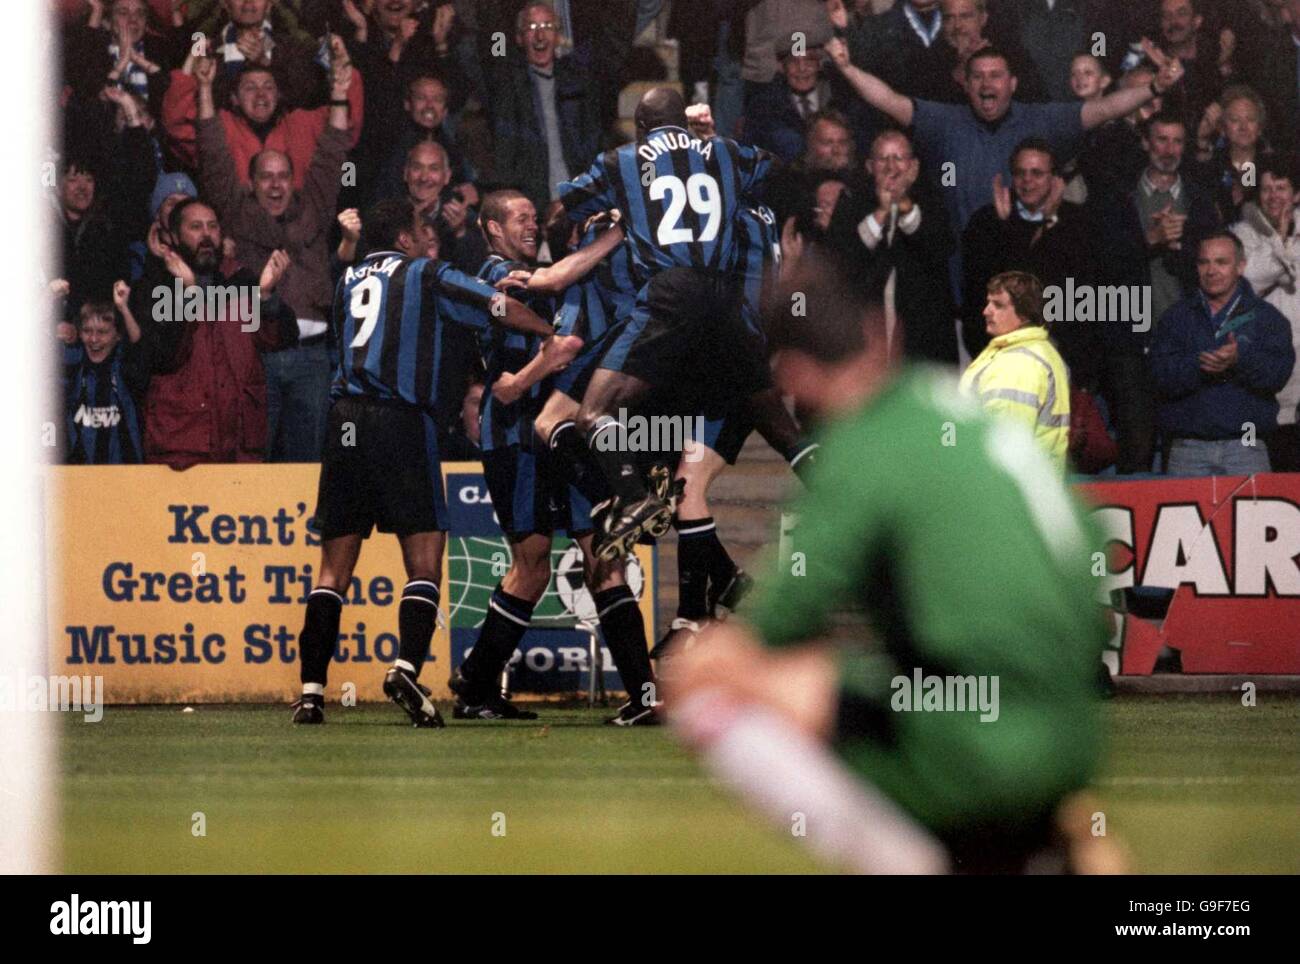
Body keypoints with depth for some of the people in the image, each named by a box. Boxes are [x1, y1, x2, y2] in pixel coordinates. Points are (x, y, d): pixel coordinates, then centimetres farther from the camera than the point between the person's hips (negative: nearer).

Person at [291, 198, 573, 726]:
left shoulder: (349, 280, 20)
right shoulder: (425, 275, 7)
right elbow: (499, 307, 6)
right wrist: (550, 334, 22)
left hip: (344, 420, 4)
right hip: (400, 421, -4)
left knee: (333, 568, 5)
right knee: (424, 563, -2)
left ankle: (311, 689, -5)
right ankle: (406, 667, -23)